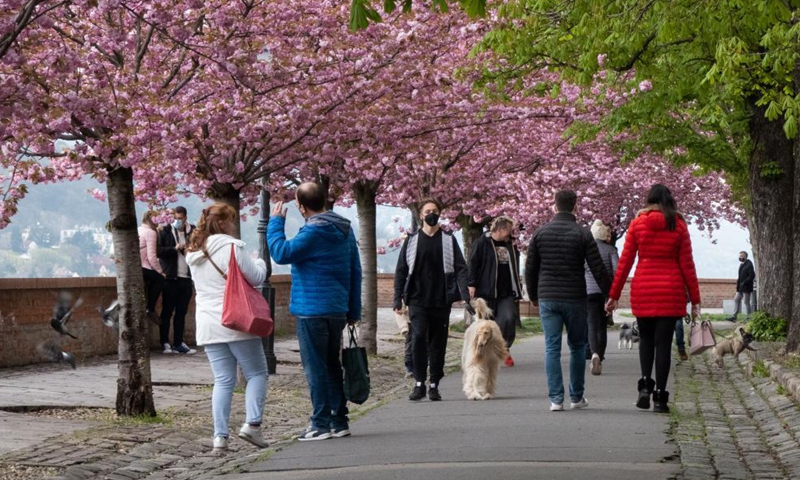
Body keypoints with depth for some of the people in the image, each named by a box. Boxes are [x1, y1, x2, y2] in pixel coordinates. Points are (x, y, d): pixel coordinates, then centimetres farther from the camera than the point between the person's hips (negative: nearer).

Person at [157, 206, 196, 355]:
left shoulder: (192, 232, 9)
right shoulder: (166, 232, 1)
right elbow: (158, 251, -6)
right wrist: (175, 248, -14)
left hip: (186, 278, 3)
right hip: (170, 278, -3)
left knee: (181, 312, 8)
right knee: (167, 311, 1)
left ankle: (178, 343, 13)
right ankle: (165, 343, 5)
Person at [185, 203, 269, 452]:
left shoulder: (195, 255, 14)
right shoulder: (232, 247, -10)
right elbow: (255, 278, -10)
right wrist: (260, 263, 13)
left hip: (208, 326, 6)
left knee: (223, 380, 8)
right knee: (257, 373, 6)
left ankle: (220, 435, -1)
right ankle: (252, 424, -9)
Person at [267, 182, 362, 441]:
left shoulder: (314, 232, -17)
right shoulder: (344, 228, 9)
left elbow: (281, 253, -18)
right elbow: (355, 270, 13)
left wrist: (276, 222, -5)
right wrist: (354, 310, 18)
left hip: (312, 310, -8)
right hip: (337, 310, 8)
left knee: (315, 367, -2)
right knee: (332, 366, 15)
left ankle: (321, 424, 0)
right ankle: (339, 422, 18)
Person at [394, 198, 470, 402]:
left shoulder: (448, 240, 7)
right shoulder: (412, 240, 8)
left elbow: (460, 268, 3)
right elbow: (401, 271, 8)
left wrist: (465, 295, -10)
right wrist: (398, 299, 1)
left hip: (441, 300, 1)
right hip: (418, 300, -1)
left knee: (438, 343, 4)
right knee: (418, 337, -16)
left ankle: (434, 385, 14)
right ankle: (419, 383, -9)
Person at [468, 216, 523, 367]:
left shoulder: (510, 245, 16)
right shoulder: (482, 243, -4)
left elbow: (514, 267, 25)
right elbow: (473, 264, -7)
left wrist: (517, 288, 24)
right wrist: (471, 284, -13)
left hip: (506, 293, 4)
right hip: (487, 292, -4)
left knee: (509, 319, -13)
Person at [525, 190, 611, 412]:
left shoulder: (540, 233, 2)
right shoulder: (583, 234, -5)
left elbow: (530, 269, 7)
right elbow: (598, 270, -7)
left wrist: (533, 296, 20)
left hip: (547, 299, 1)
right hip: (574, 299, -1)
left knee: (552, 348, 1)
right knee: (577, 347, 11)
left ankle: (556, 398, -4)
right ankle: (576, 397, 16)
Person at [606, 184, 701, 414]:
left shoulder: (637, 224, 2)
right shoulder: (679, 225, 2)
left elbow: (625, 262, 1)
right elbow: (687, 264, 1)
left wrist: (614, 295, 7)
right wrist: (695, 298, 6)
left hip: (642, 288, 1)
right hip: (671, 289, -1)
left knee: (646, 338, 17)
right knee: (663, 343, 3)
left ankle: (645, 384, -1)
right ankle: (660, 396, 1)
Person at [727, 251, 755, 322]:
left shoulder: (749, 264, -13)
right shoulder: (741, 265, 14)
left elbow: (752, 276, -18)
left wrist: (744, 283, -20)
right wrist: (738, 281, 5)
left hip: (746, 287, -9)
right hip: (740, 287, 9)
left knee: (746, 302, -3)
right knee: (737, 300, 7)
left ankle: (749, 317, 5)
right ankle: (734, 316, 9)